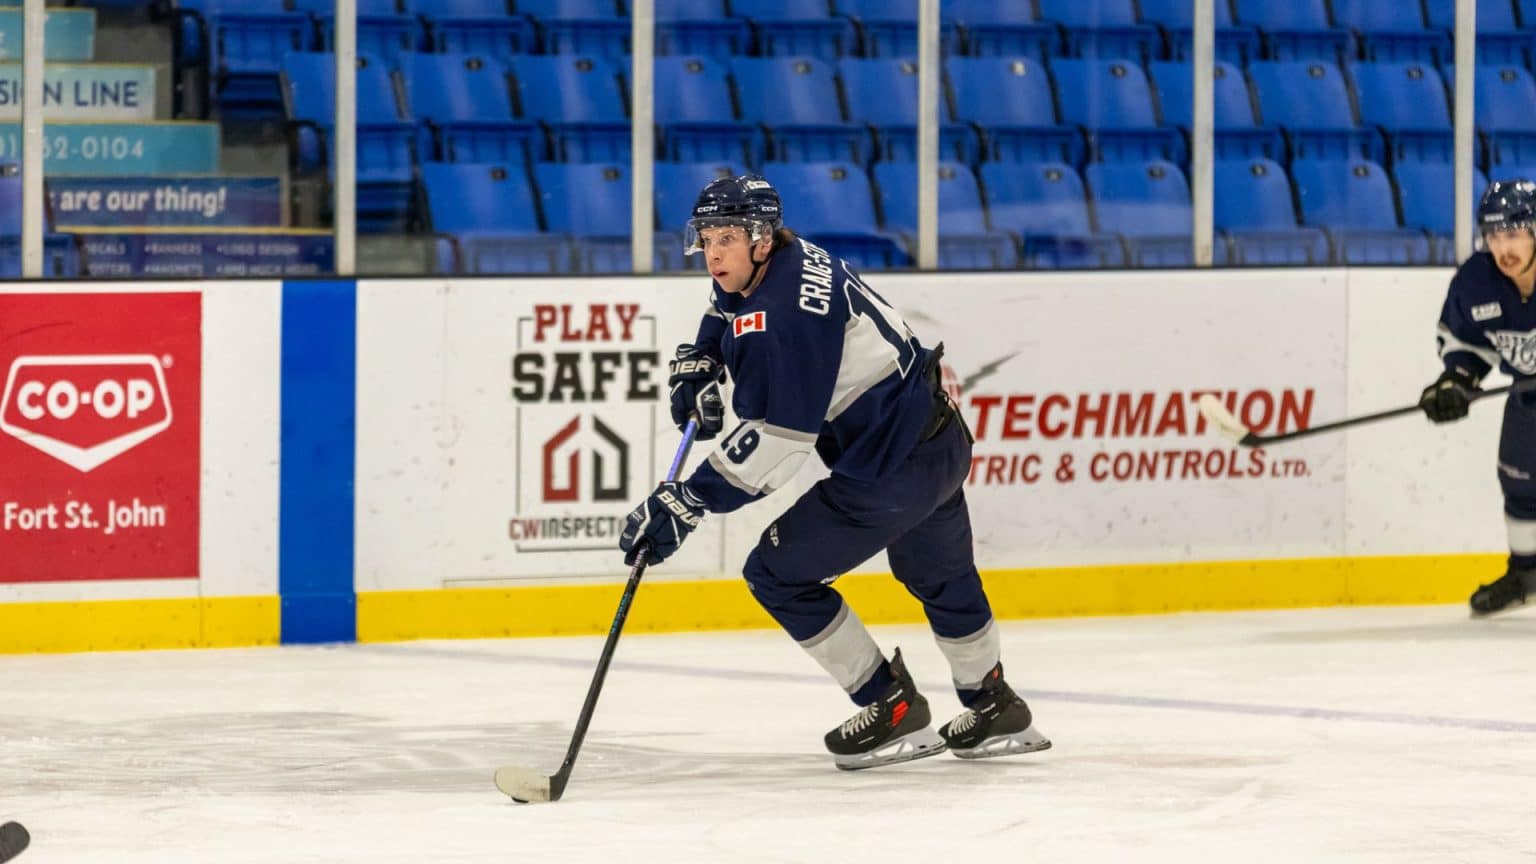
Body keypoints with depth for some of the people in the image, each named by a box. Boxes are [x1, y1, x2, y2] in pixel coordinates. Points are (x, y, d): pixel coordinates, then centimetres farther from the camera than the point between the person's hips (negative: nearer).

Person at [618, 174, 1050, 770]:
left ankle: (894, 710, 5)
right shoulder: (779, 263, 4)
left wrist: (688, 502, -29)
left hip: (891, 467, -11)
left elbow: (777, 440, -29)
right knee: (939, 576, 30)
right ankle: (997, 712, 49)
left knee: (777, 574, -3)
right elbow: (725, 312, 29)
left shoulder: (786, 314, -27)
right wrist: (698, 364, 11)